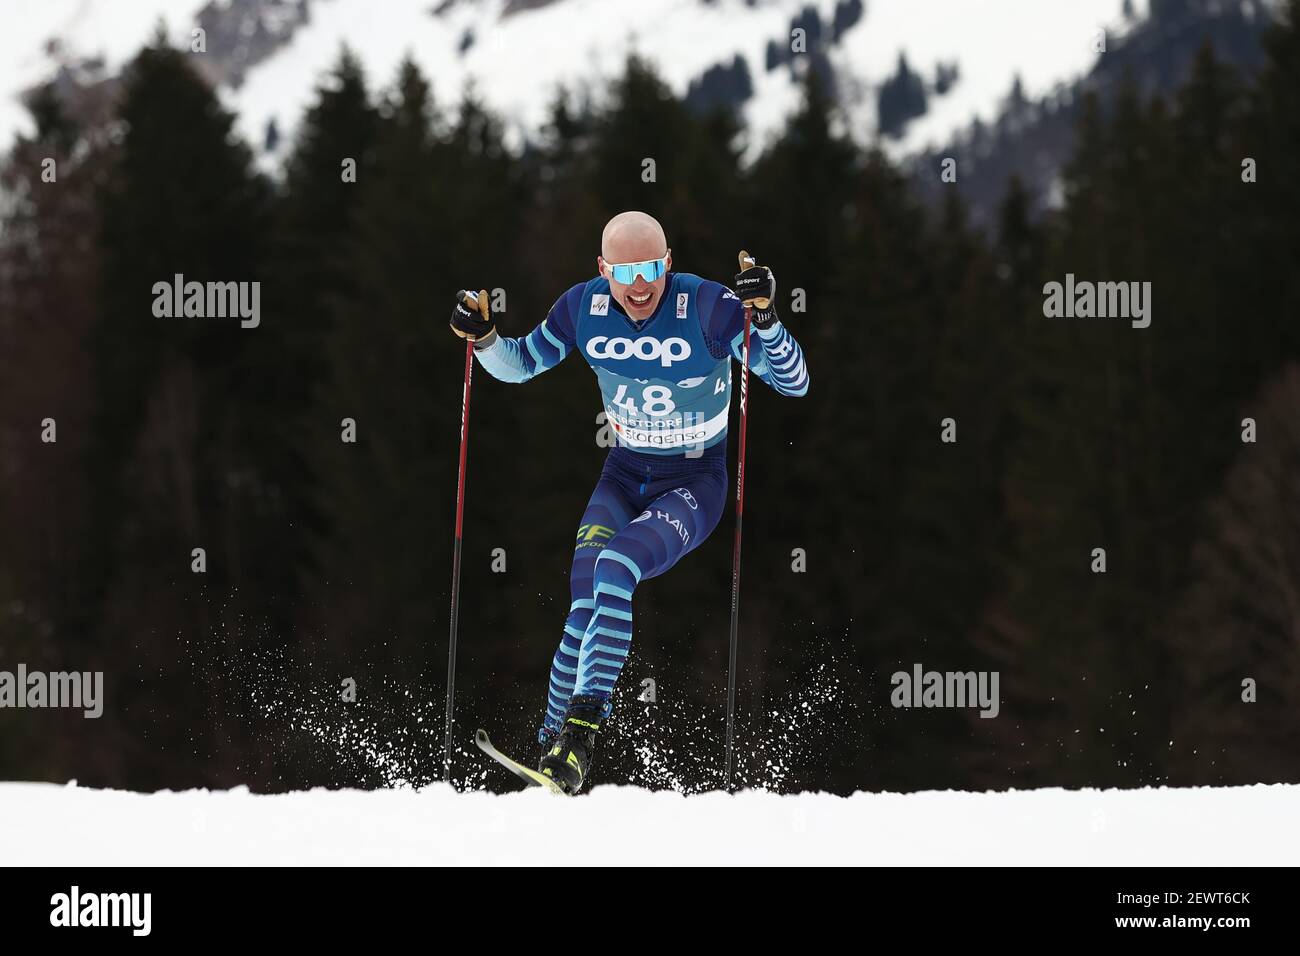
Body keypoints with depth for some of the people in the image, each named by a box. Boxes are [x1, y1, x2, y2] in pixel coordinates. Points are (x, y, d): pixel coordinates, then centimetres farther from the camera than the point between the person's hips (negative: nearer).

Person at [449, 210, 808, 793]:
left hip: (693, 484, -4)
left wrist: (765, 318, -33)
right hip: (624, 476, 4)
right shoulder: (584, 308, -7)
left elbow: (794, 383, -16)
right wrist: (483, 336, -11)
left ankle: (583, 727, -32)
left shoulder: (708, 307, -18)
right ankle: (552, 741, -13)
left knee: (614, 566, -30)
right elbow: (520, 364, 10)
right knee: (585, 609, -19)